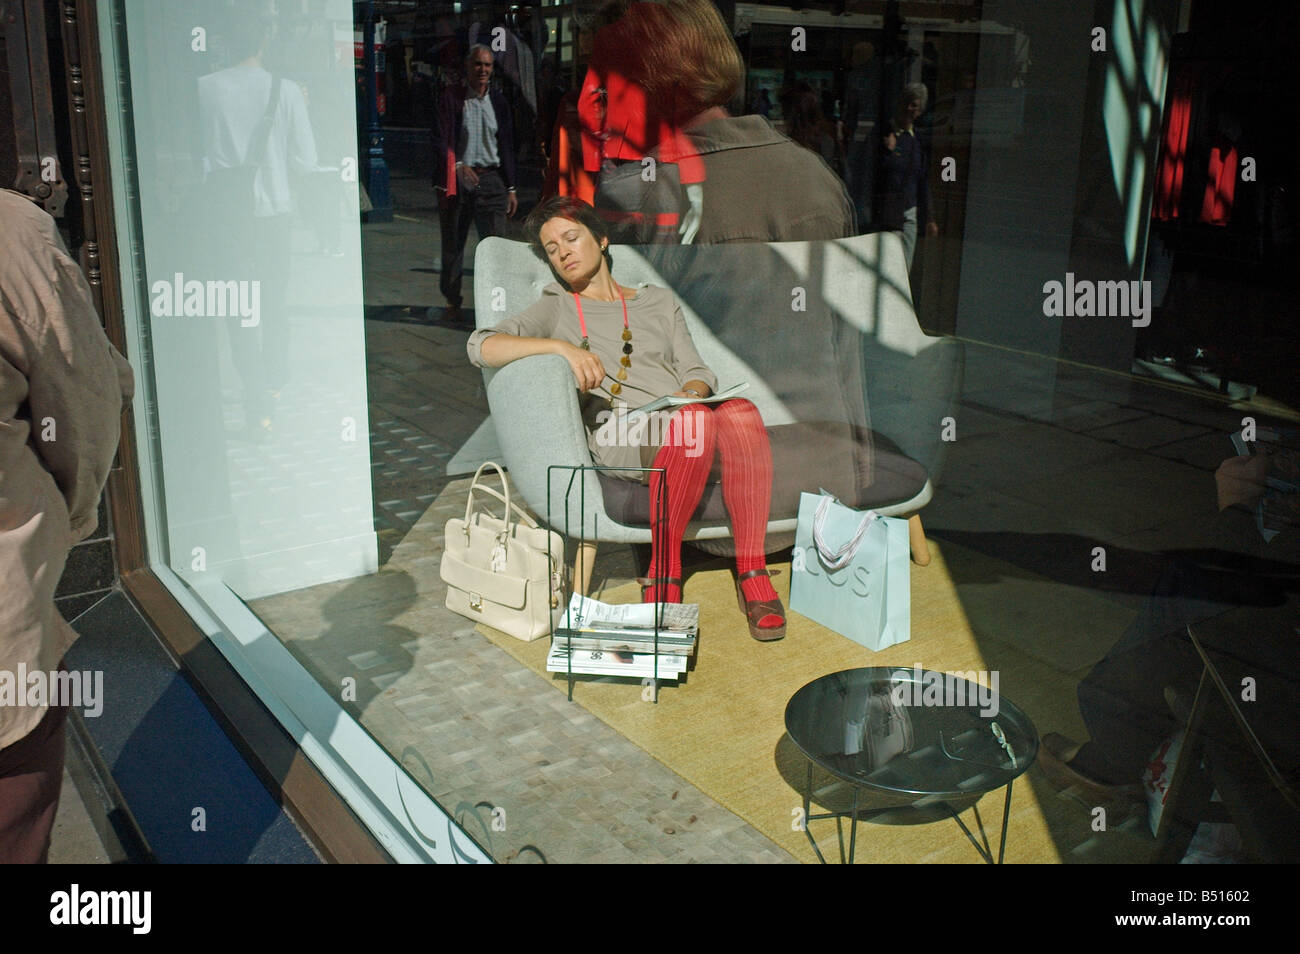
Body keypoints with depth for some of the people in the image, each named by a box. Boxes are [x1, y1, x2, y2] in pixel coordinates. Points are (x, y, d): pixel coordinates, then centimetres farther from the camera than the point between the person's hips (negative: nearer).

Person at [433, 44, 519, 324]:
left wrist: (510, 188, 11)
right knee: (453, 246, 7)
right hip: (457, 181, -2)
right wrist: (459, 165, -24)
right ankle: (452, 303, 20)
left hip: (490, 179, 2)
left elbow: (506, 146, 15)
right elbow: (441, 140, -7)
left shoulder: (498, 102, 12)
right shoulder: (452, 98, 1)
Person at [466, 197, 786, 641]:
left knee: (739, 412, -34)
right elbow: (482, 346, 2)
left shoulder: (658, 301, 30)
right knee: (697, 420, -37)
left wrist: (693, 392, -7)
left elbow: (696, 370, 19)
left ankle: (752, 572, -32)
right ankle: (664, 571, -26)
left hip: (686, 412, 3)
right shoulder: (556, 309, 20)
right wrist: (560, 346, -14)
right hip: (618, 437, -3)